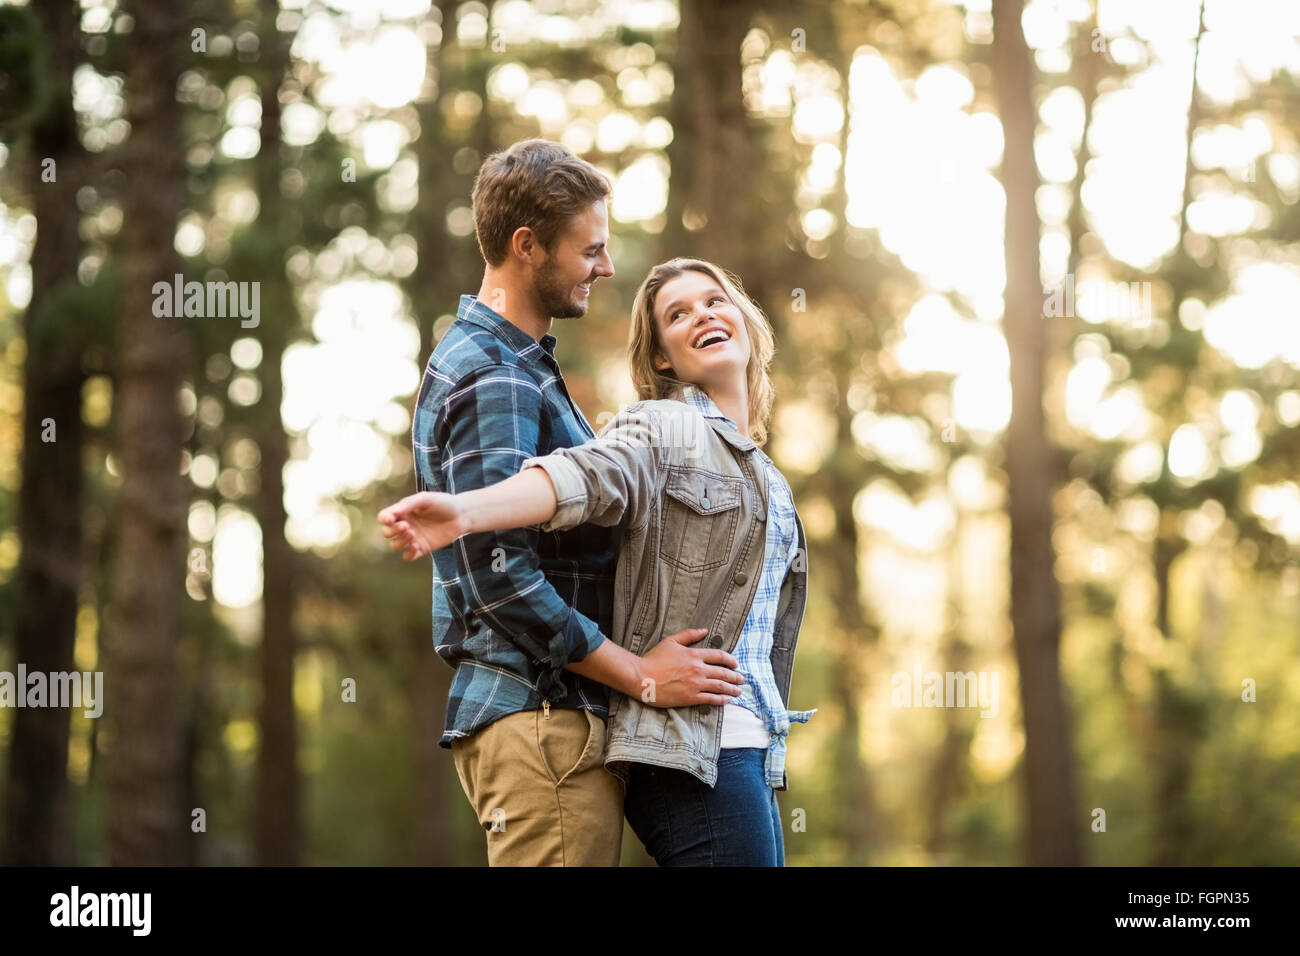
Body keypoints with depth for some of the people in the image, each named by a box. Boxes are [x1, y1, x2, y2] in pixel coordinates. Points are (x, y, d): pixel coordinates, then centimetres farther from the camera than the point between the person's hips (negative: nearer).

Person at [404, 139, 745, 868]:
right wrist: (641, 674, -17)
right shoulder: (495, 381, -15)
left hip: (555, 714, 10)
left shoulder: (518, 366, 19)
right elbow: (500, 576, -23)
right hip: (540, 717, -10)